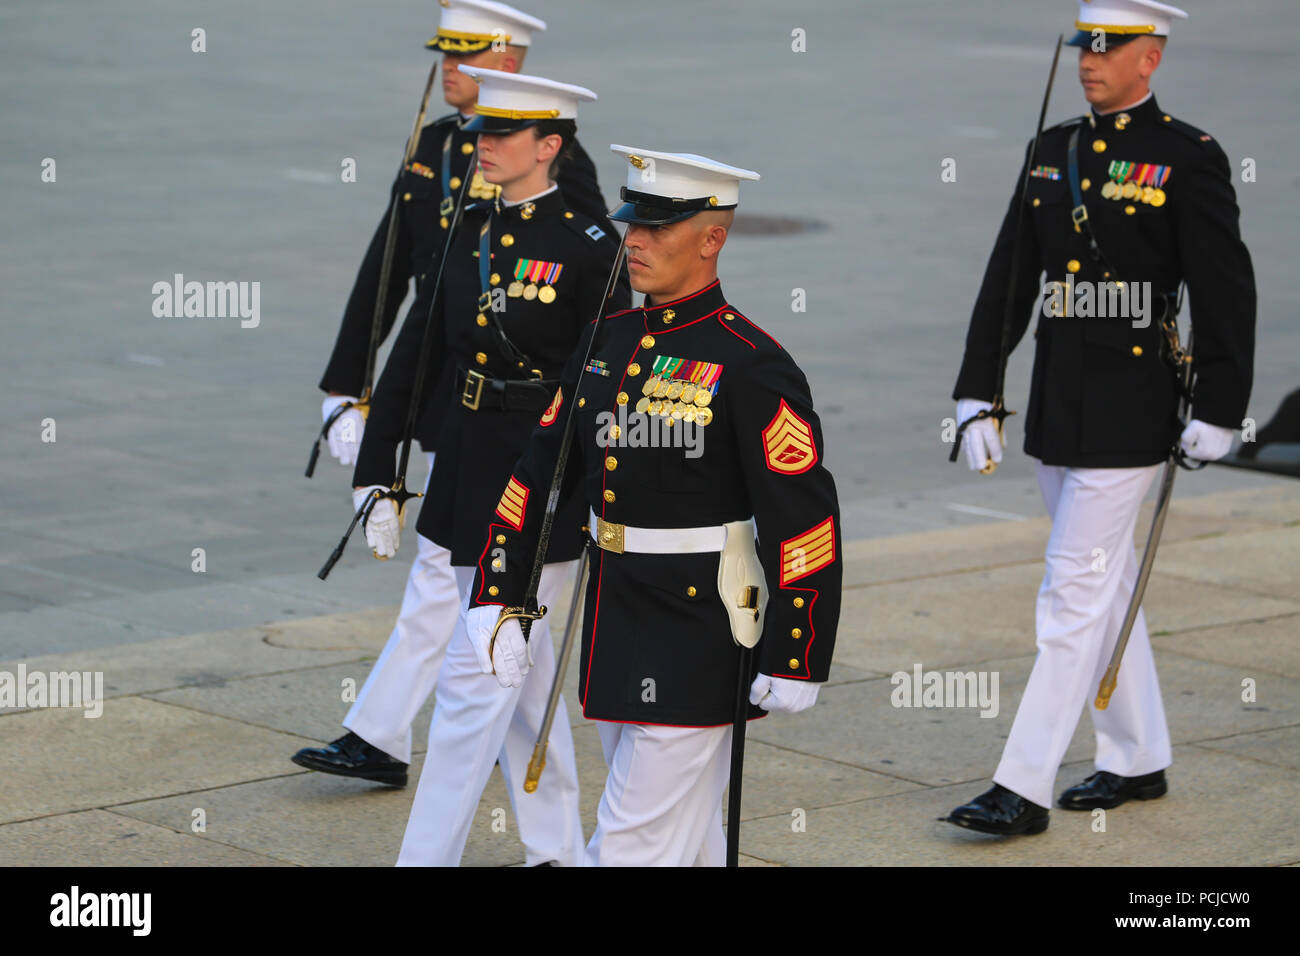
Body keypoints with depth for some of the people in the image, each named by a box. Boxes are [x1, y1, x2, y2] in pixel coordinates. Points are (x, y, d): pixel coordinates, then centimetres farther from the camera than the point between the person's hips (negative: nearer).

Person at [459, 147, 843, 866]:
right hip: (613, 630, 7)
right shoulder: (607, 342, 8)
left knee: (634, 846, -5)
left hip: (695, 638, -7)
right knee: (685, 840, 18)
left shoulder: (749, 365, -14)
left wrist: (796, 662, -16)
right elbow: (538, 472, 11)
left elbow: (804, 515, -15)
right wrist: (496, 602, 4)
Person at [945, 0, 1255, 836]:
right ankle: (1139, 760, 28)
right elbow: (1010, 278, 10)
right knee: (1106, 584, 16)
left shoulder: (1188, 158, -8)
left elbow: (1226, 292, -9)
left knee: (1077, 593, -8)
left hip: (1131, 410, -7)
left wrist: (1217, 414, -11)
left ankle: (1025, 790, -7)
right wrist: (977, 393, 6)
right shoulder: (1054, 153, 10)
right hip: (1057, 405, 7)